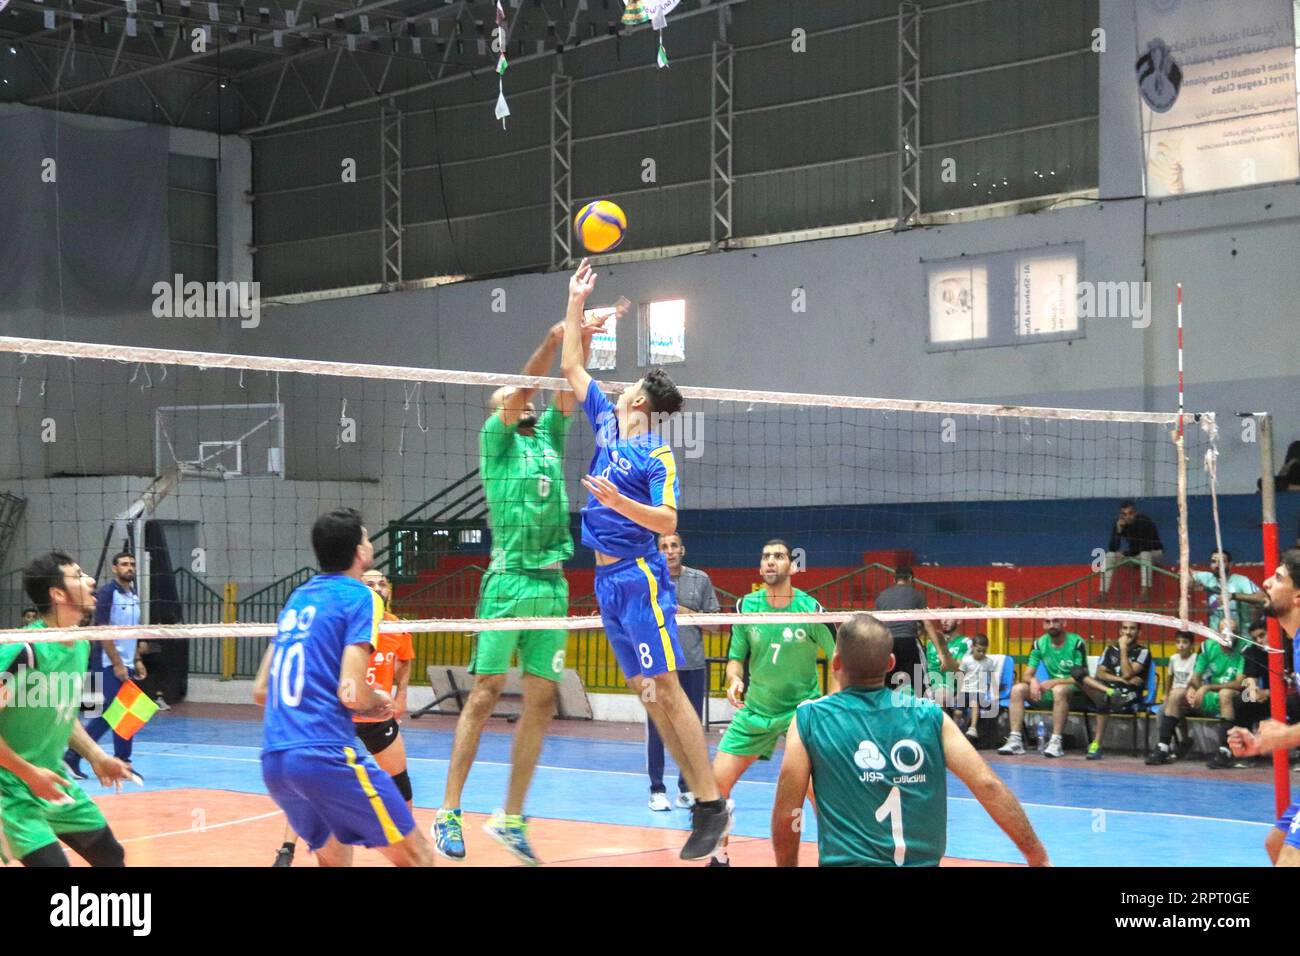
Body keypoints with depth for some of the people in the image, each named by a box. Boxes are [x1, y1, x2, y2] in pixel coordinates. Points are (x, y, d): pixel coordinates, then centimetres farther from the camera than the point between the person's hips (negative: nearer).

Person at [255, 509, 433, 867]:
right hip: (327, 756, -7)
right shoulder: (361, 598, -3)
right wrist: (380, 700, 10)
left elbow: (261, 691, 21)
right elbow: (352, 694, -13)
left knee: (334, 860, 23)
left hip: (273, 761, 8)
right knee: (417, 857, 1)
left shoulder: (297, 598, 18)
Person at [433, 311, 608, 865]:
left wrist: (582, 341, -7)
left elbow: (569, 389, 9)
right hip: (509, 583, -5)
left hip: (553, 585, 6)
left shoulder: (549, 439, 19)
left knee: (541, 702, 3)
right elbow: (520, 389, -10)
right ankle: (448, 813, -3)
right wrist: (553, 339, -20)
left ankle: (511, 819, 9)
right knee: (485, 695, -7)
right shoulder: (495, 440, 5)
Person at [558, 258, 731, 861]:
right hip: (607, 578, 8)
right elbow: (571, 367, 20)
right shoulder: (608, 424, 12)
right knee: (645, 693, 5)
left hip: (640, 576, -8)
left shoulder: (657, 455, -9)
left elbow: (667, 521, -17)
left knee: (664, 689, -11)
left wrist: (618, 500, -29)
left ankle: (713, 805, -9)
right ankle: (701, 803, 7)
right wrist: (576, 301, 19)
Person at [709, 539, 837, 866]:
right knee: (717, 781, 0)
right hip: (755, 709, 3)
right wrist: (735, 679, -16)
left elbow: (837, 658, -3)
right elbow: (736, 656, 6)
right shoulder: (746, 606, -4)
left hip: (803, 708, -3)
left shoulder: (810, 608, -11)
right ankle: (719, 857, 20)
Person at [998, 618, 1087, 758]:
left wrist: (1054, 682, -26)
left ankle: (1056, 742, -38)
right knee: (1017, 689, -15)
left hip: (1074, 690, -5)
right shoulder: (1040, 644, 2)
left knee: (1059, 690, -39)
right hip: (1050, 690, 5)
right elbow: (1027, 675, 2)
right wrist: (1033, 681, -22)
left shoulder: (1076, 643, -12)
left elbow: (1080, 678, -16)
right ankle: (1015, 740, -21)